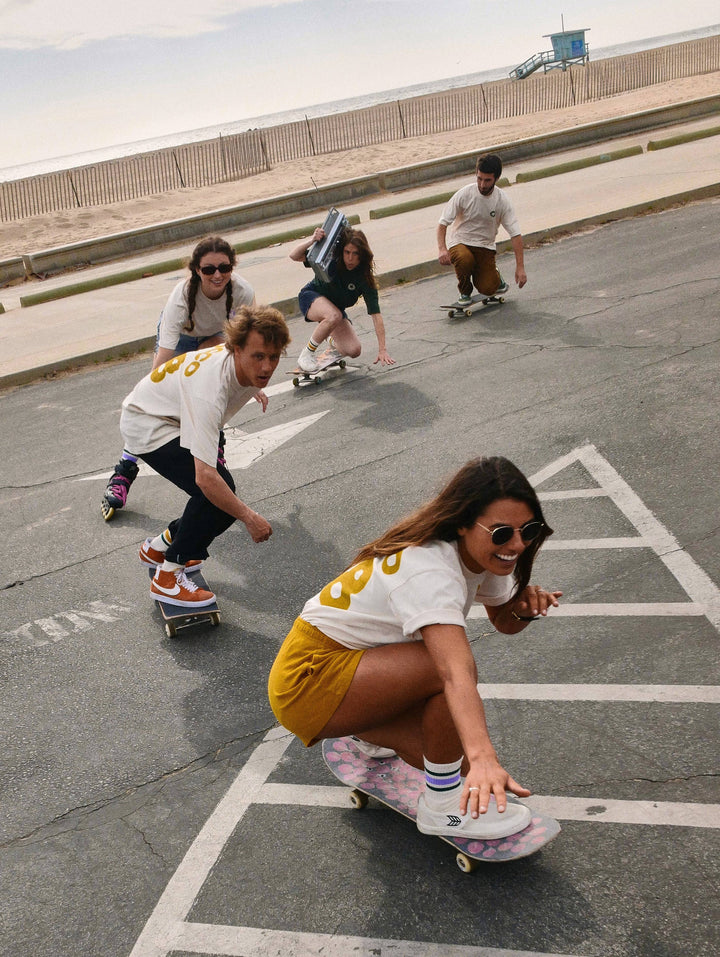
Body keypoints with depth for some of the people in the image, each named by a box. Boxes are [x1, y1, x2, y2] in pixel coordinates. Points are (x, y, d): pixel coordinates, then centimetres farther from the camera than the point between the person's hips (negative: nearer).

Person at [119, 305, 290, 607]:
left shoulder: (245, 362, -16)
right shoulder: (210, 391, -42)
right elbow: (205, 477, -45)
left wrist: (253, 390, 35)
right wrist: (250, 518, -38)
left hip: (172, 417, 9)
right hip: (147, 426, -9)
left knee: (221, 495, 8)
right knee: (217, 492, -24)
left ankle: (158, 548, 29)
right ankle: (167, 578, -10)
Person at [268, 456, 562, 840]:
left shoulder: (481, 554, -3)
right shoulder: (430, 574, -32)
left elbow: (503, 621, 12)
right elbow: (456, 673, -46)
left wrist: (524, 608, -12)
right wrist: (482, 757, -59)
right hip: (309, 681, -9)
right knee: (449, 666, -30)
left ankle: (369, 735, 31)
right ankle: (444, 806, -9)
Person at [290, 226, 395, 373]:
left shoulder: (365, 278, -23)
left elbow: (376, 314, -27)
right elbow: (294, 256, -25)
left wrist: (382, 350, -33)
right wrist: (312, 240, -45)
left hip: (335, 306, 3)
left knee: (354, 351, -12)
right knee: (334, 315, -38)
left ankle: (334, 341, 25)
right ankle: (307, 354, -18)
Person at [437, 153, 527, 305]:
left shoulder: (502, 201, -9)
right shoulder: (464, 194, -13)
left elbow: (515, 234, -8)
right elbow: (443, 222, -10)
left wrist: (520, 267, -16)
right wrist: (442, 248, -29)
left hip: (486, 247, 1)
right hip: (461, 243, -1)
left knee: (487, 289, -19)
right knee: (465, 259, -37)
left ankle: (495, 277, 20)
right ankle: (464, 291, -5)